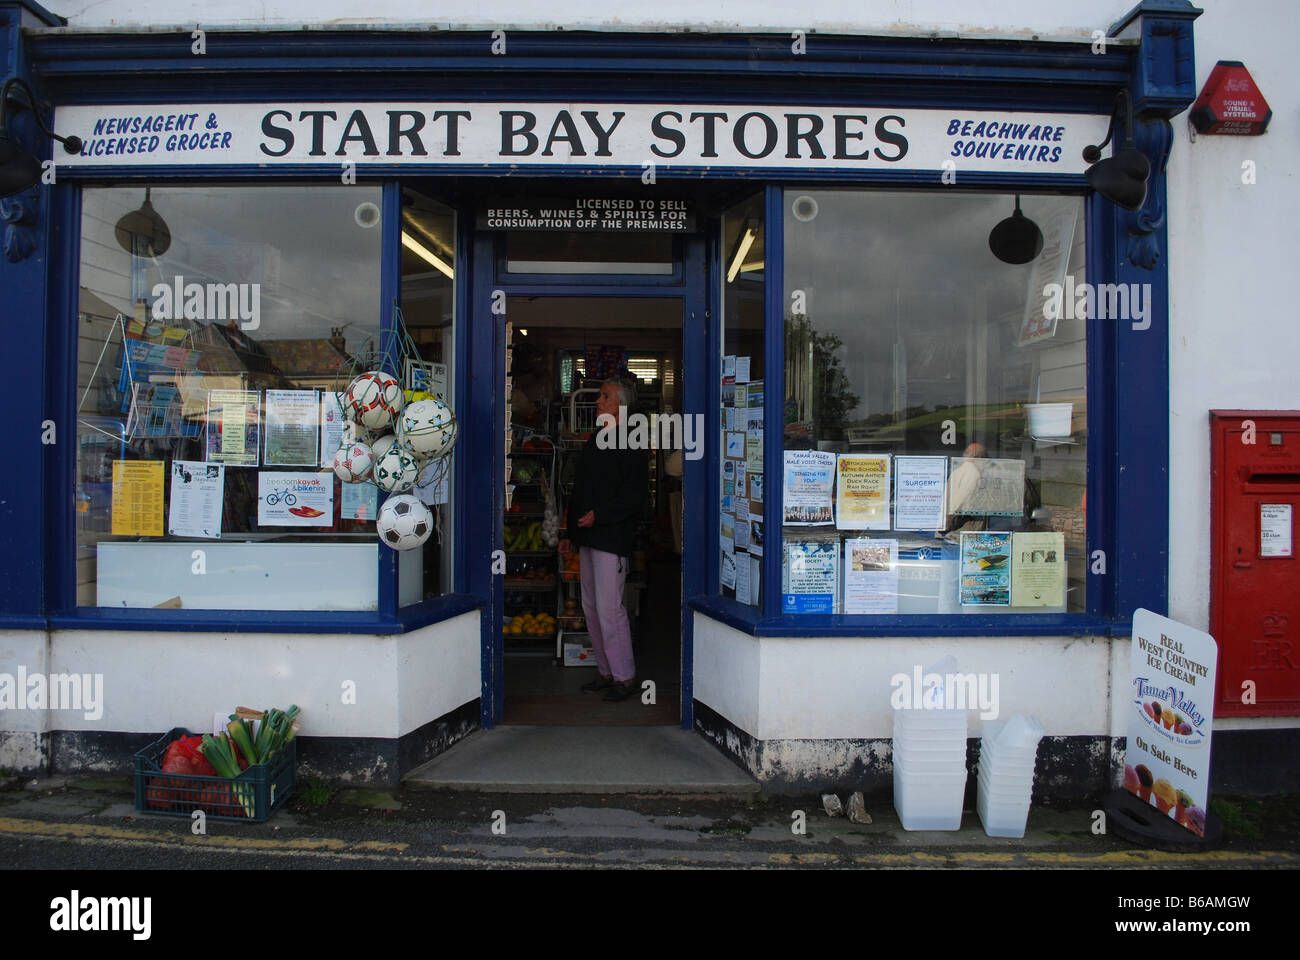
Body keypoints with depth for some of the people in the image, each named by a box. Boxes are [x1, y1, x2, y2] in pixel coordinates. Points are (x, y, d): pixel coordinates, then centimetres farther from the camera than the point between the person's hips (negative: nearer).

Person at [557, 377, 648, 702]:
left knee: (609, 608, -7)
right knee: (591, 607, 13)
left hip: (612, 538, -9)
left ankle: (625, 677, 6)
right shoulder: (595, 441, 16)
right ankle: (607, 672, 23)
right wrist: (570, 534, 20)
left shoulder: (629, 445, -10)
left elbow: (633, 498, -15)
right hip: (588, 539, 9)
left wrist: (598, 515, -23)